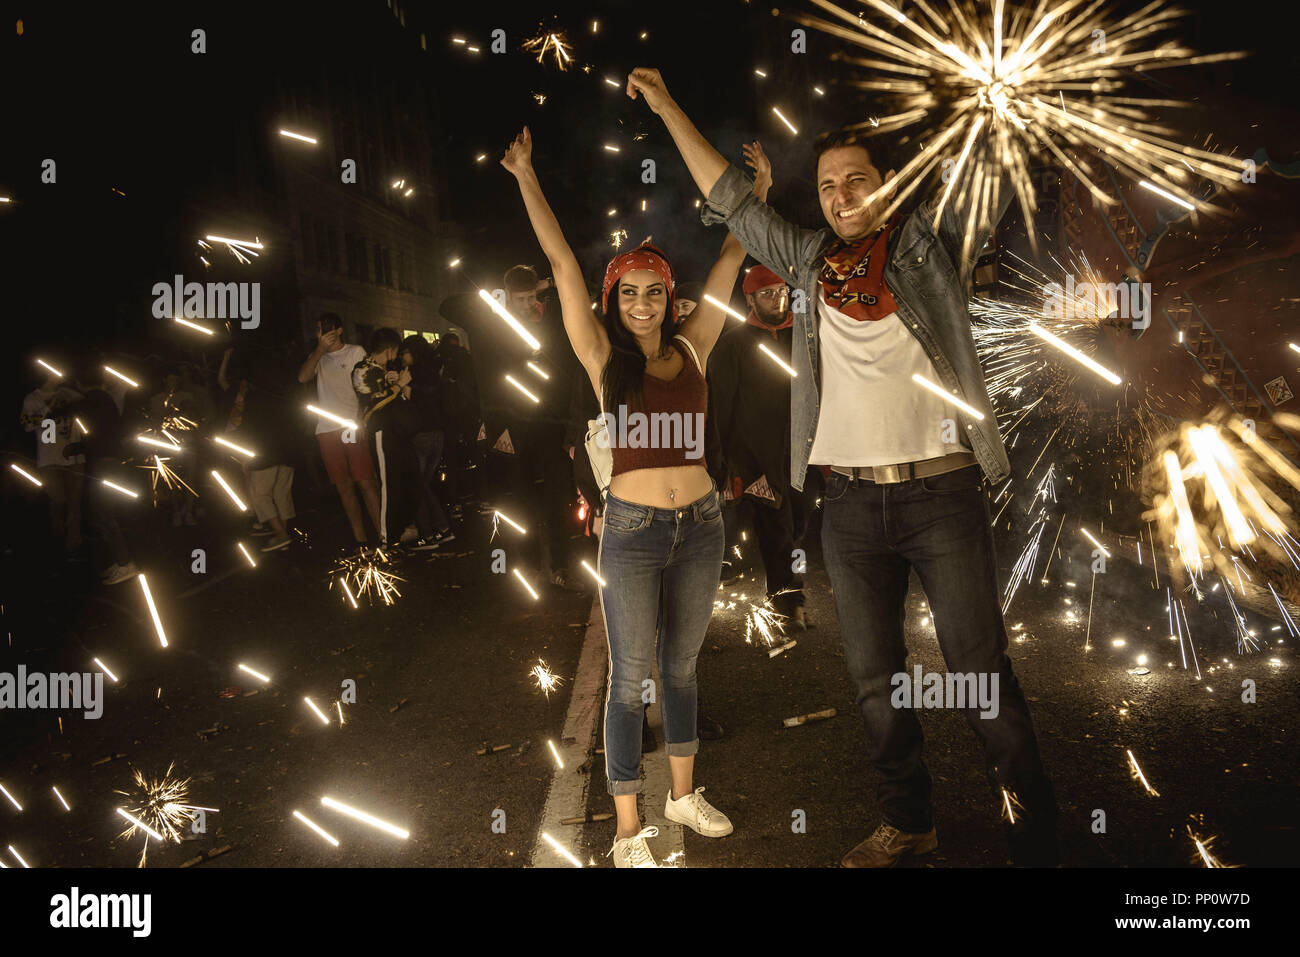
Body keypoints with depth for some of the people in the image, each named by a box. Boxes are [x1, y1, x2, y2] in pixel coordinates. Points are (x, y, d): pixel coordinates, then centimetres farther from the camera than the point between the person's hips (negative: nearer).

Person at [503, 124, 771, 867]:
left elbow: (731, 261, 9)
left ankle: (684, 794, 35)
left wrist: (757, 187, 11)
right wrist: (526, 177, -5)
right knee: (631, 679, 5)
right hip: (633, 530, -3)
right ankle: (629, 832, 15)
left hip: (701, 525, 3)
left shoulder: (692, 348, 4)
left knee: (682, 666, 18)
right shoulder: (603, 357, -4)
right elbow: (561, 262, -6)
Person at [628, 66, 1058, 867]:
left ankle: (1035, 840, 10)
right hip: (852, 501, 4)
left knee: (984, 678, -2)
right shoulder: (810, 260, 11)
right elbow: (729, 198, 19)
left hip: (941, 492, -4)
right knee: (877, 681, 13)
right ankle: (909, 823, 30)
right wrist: (667, 108, 21)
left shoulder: (932, 242, 3)